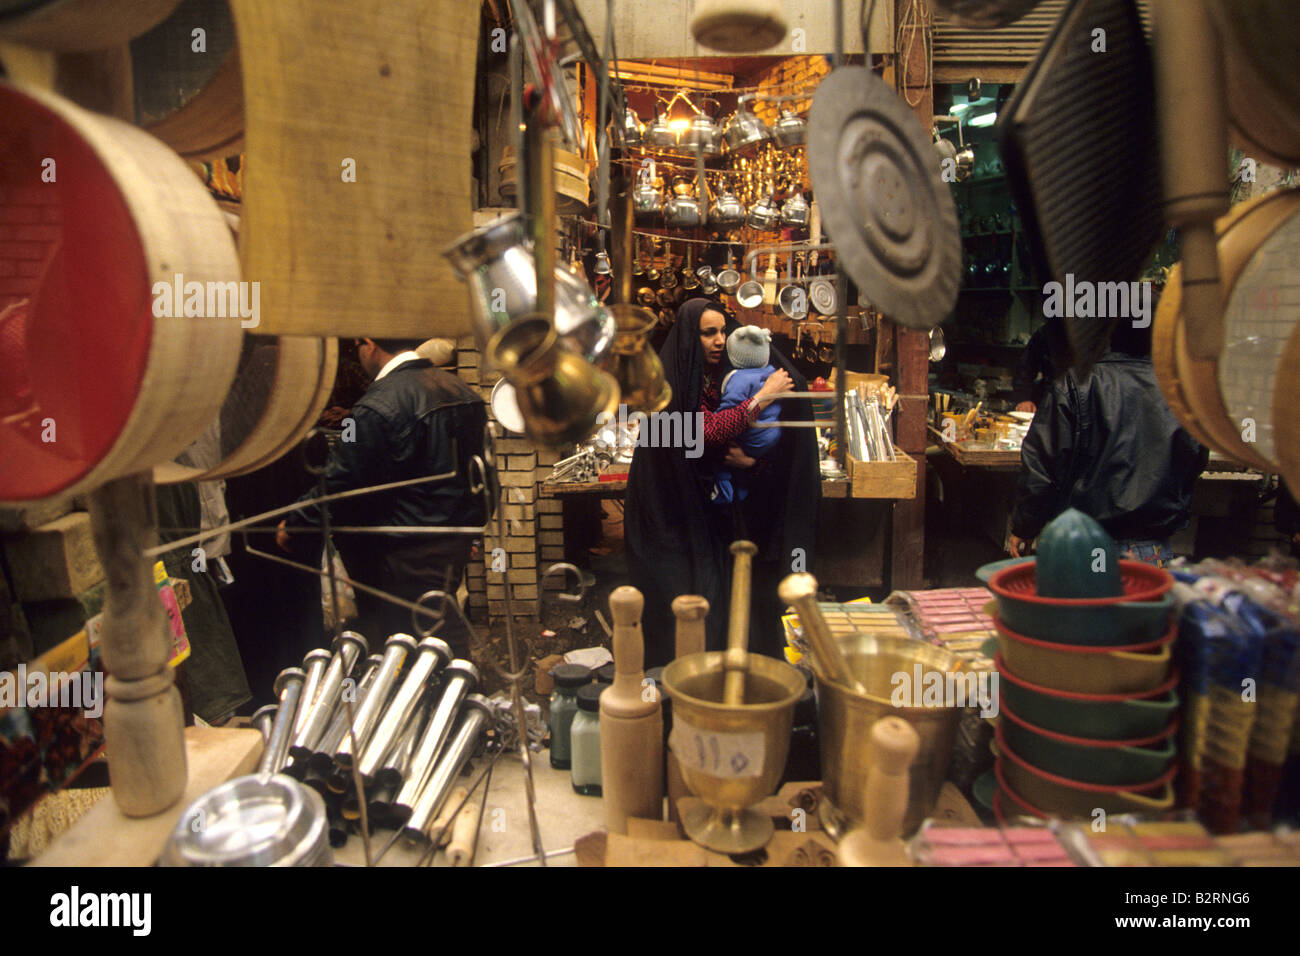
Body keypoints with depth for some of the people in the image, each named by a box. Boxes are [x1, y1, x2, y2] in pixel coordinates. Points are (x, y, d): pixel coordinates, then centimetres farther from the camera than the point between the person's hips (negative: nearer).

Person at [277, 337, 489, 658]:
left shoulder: (378, 406, -19)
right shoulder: (461, 390, 7)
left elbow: (340, 483, -14)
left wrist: (293, 523, 2)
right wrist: (471, 524, 26)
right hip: (457, 540, 8)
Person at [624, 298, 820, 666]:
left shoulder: (720, 374, 4)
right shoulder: (673, 380, -15)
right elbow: (708, 430, -26)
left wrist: (751, 458, -17)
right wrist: (763, 396, -22)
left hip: (704, 503, 6)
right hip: (669, 508, -6)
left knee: (715, 587, 7)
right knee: (677, 593, -2)